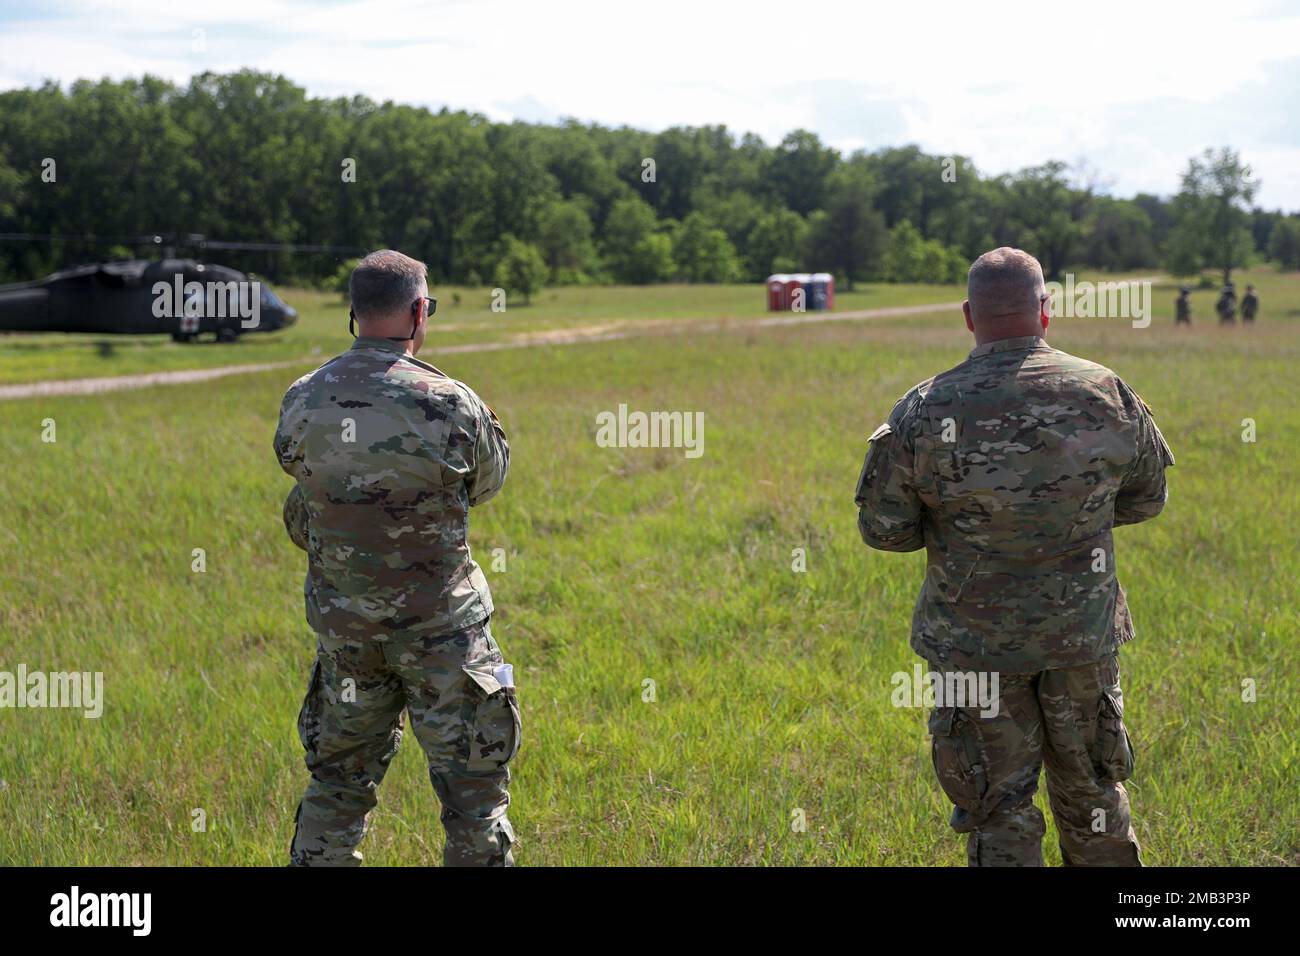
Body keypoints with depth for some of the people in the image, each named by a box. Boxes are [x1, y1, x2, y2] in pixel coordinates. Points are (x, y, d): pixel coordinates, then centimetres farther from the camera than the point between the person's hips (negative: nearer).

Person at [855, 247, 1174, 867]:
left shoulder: (924, 413, -13)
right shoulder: (1106, 394, -7)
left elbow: (882, 529, -7)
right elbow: (1146, 497, 7)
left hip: (975, 645, -2)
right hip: (1082, 632, 2)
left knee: (997, 805, 7)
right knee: (1092, 793, 18)